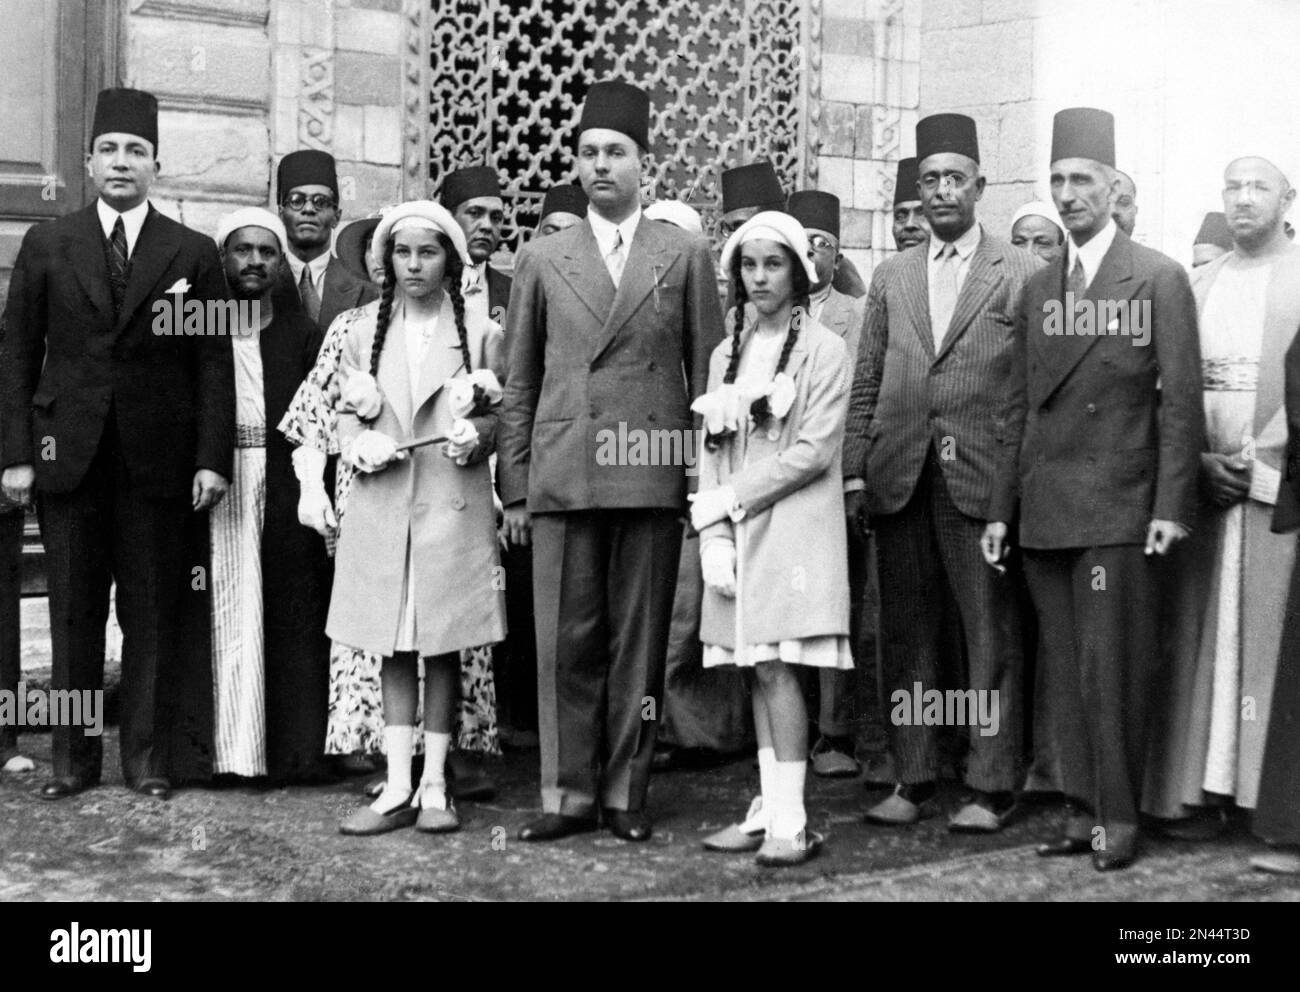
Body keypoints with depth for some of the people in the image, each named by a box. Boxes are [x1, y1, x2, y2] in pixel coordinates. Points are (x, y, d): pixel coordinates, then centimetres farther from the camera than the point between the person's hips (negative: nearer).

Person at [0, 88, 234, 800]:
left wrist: (212, 460, -5)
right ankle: (73, 759, 16)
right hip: (67, 456, 1)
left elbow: (214, 363, 2)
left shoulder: (193, 254, 5)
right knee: (74, 614, 7)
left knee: (152, 615, 4)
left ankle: (146, 759, 14)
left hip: (156, 461, -1)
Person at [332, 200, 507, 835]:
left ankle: (435, 785, 10)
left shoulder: (479, 333, 4)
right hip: (381, 503, 2)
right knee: (393, 648, 4)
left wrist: (474, 435, -13)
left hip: (453, 503, -2)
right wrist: (361, 443, -8)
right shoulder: (362, 331, 9)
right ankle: (397, 787, 8)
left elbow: (497, 419, 8)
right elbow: (346, 414, 13)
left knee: (444, 646, 2)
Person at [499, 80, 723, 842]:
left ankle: (627, 793, 14)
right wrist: (514, 487, 6)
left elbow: (707, 375, 8)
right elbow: (520, 383, 12)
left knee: (639, 642, 4)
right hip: (562, 477, 1)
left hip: (652, 477, -1)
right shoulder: (542, 259, 12)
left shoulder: (685, 255, 9)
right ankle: (569, 794, 11)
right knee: (565, 643, 1)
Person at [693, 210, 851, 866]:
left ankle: (792, 822, -7)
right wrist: (714, 534, -1)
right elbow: (712, 450, 11)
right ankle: (768, 810, 11)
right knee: (756, 672, 5)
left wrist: (731, 497, -9)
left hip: (795, 524, -5)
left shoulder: (824, 349, -2)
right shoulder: (726, 354, 16)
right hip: (737, 530, 5)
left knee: (777, 667, -11)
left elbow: (815, 450, -10)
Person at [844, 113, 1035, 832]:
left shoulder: (1020, 274, 3)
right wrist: (855, 470, 5)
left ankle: (991, 787, 9)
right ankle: (913, 779, 17)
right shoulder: (891, 277, 15)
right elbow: (866, 381, 13)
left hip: (982, 477, -4)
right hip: (898, 479, 4)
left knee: (991, 632, 0)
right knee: (904, 632, 8)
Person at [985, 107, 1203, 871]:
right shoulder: (1039, 287, 15)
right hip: (1045, 513, 5)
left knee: (1112, 666, -4)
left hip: (1118, 511, -5)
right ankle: (1083, 811, 16)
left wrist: (1172, 506, -12)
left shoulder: (1159, 279, 0)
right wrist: (1002, 507, 10)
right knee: (1065, 671, 8)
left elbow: (1180, 400, -4)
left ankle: (1119, 820, 7)